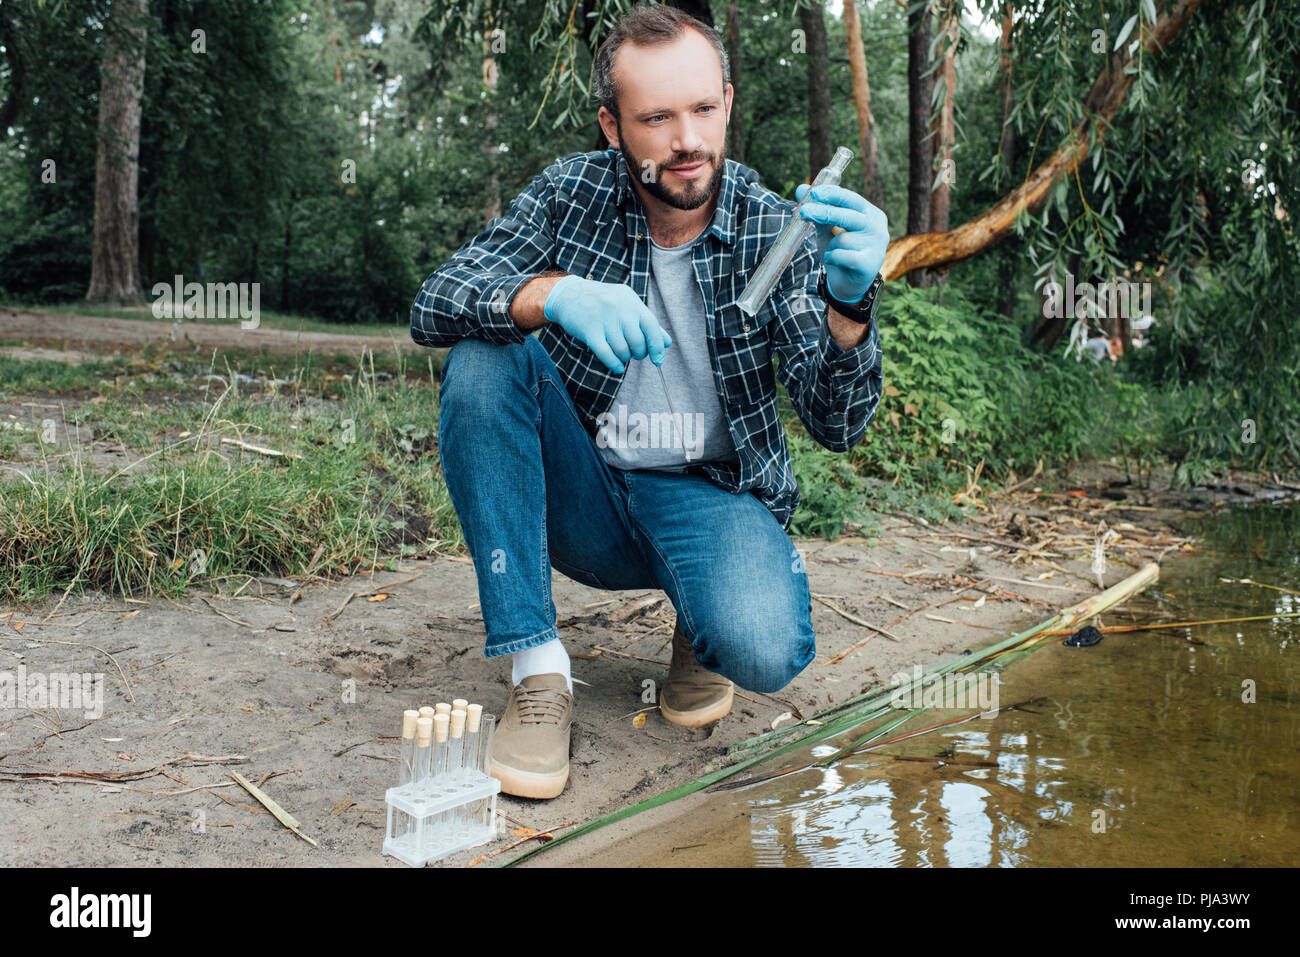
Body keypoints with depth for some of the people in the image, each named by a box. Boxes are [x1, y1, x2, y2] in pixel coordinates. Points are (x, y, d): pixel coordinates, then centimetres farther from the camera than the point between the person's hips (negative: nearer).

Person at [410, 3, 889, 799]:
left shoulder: (772, 232, -9)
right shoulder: (571, 192, -5)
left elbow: (838, 426, -14)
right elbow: (432, 305, -15)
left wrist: (850, 302, -35)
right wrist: (552, 295, -36)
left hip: (711, 495, -2)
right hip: (583, 494, 2)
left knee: (765, 651, -32)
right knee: (484, 356, -25)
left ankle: (702, 624, 9)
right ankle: (539, 672, -20)